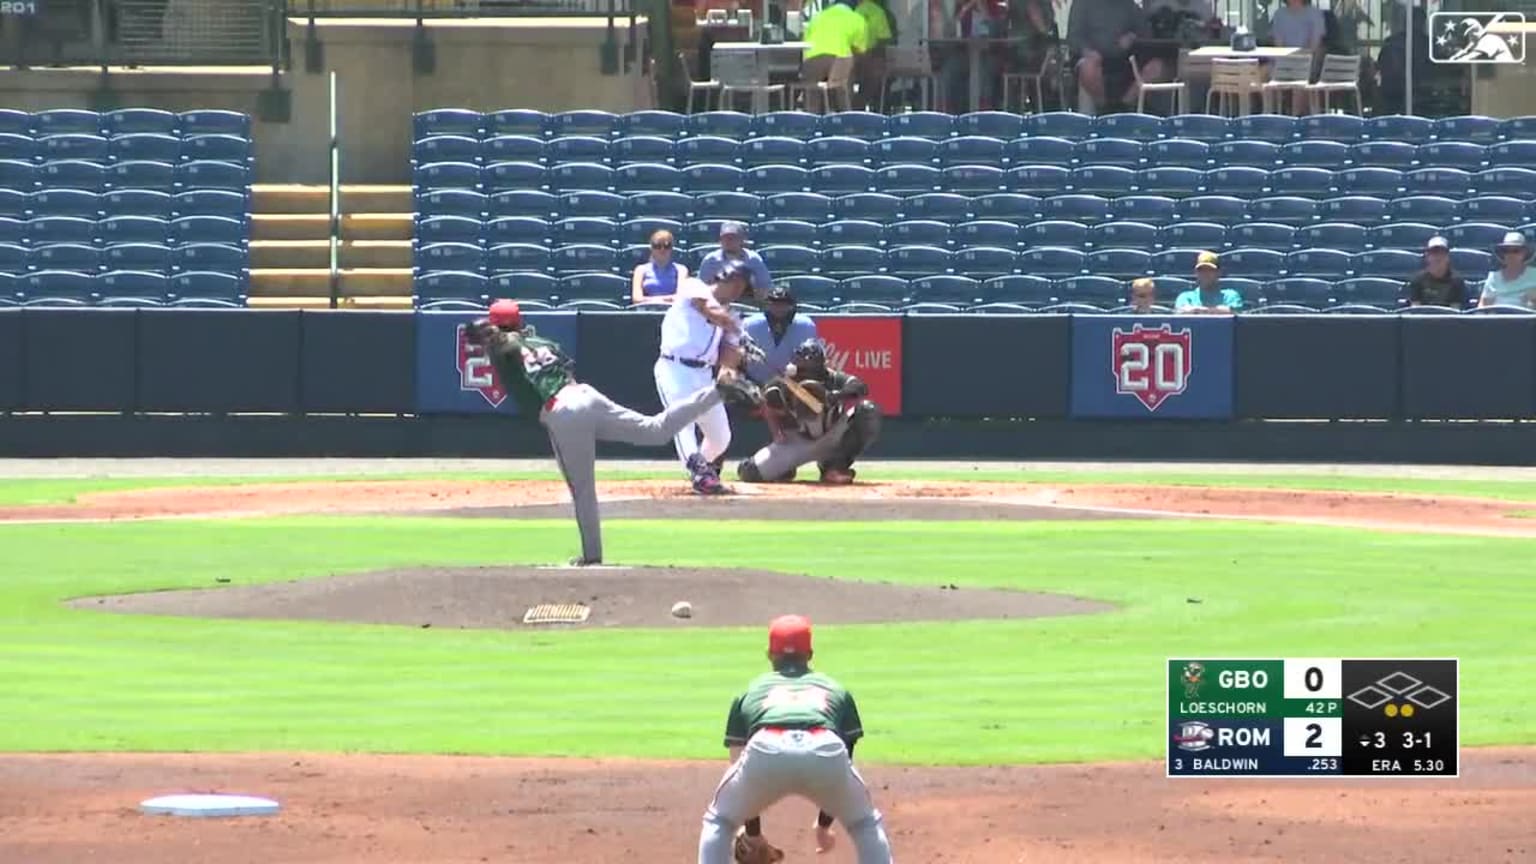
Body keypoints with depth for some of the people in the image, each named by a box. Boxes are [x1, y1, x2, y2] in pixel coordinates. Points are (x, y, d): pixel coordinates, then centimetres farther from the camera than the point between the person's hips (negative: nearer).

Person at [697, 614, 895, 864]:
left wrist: (752, 833, 45)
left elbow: (740, 771, 36)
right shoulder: (837, 690, 37)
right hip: (826, 752, 0)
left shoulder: (750, 692, 36)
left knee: (719, 822, 26)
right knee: (867, 824, 26)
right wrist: (824, 824, 48)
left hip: (765, 751, 0)